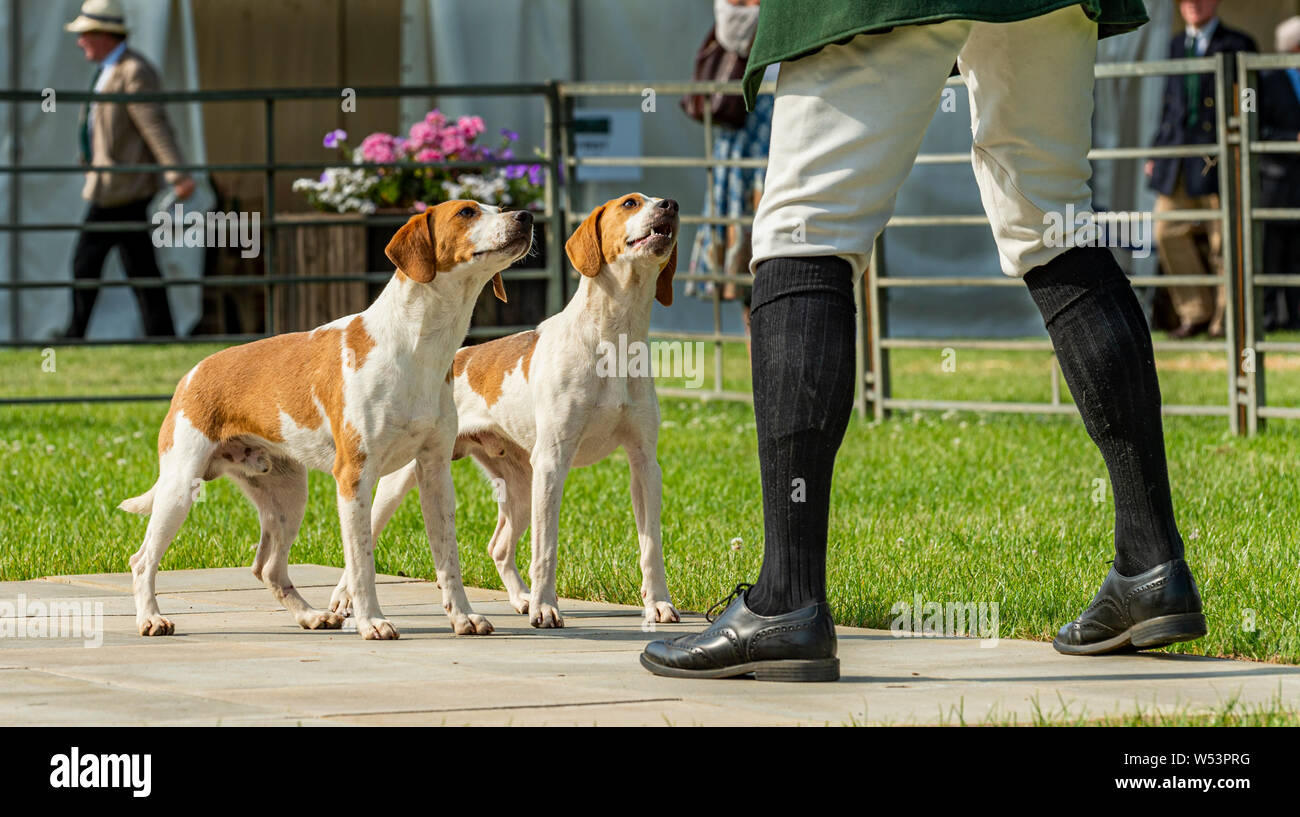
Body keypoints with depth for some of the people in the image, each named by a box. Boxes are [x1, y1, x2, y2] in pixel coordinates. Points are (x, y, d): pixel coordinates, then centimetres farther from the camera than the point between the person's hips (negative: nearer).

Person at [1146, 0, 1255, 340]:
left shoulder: (1237, 45, 2)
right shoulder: (1177, 45, 18)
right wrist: (1156, 152, 15)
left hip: (1218, 156, -5)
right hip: (1178, 160, 5)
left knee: (1223, 241, -3)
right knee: (1169, 233, -1)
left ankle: (1226, 320, 5)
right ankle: (1196, 313, 9)